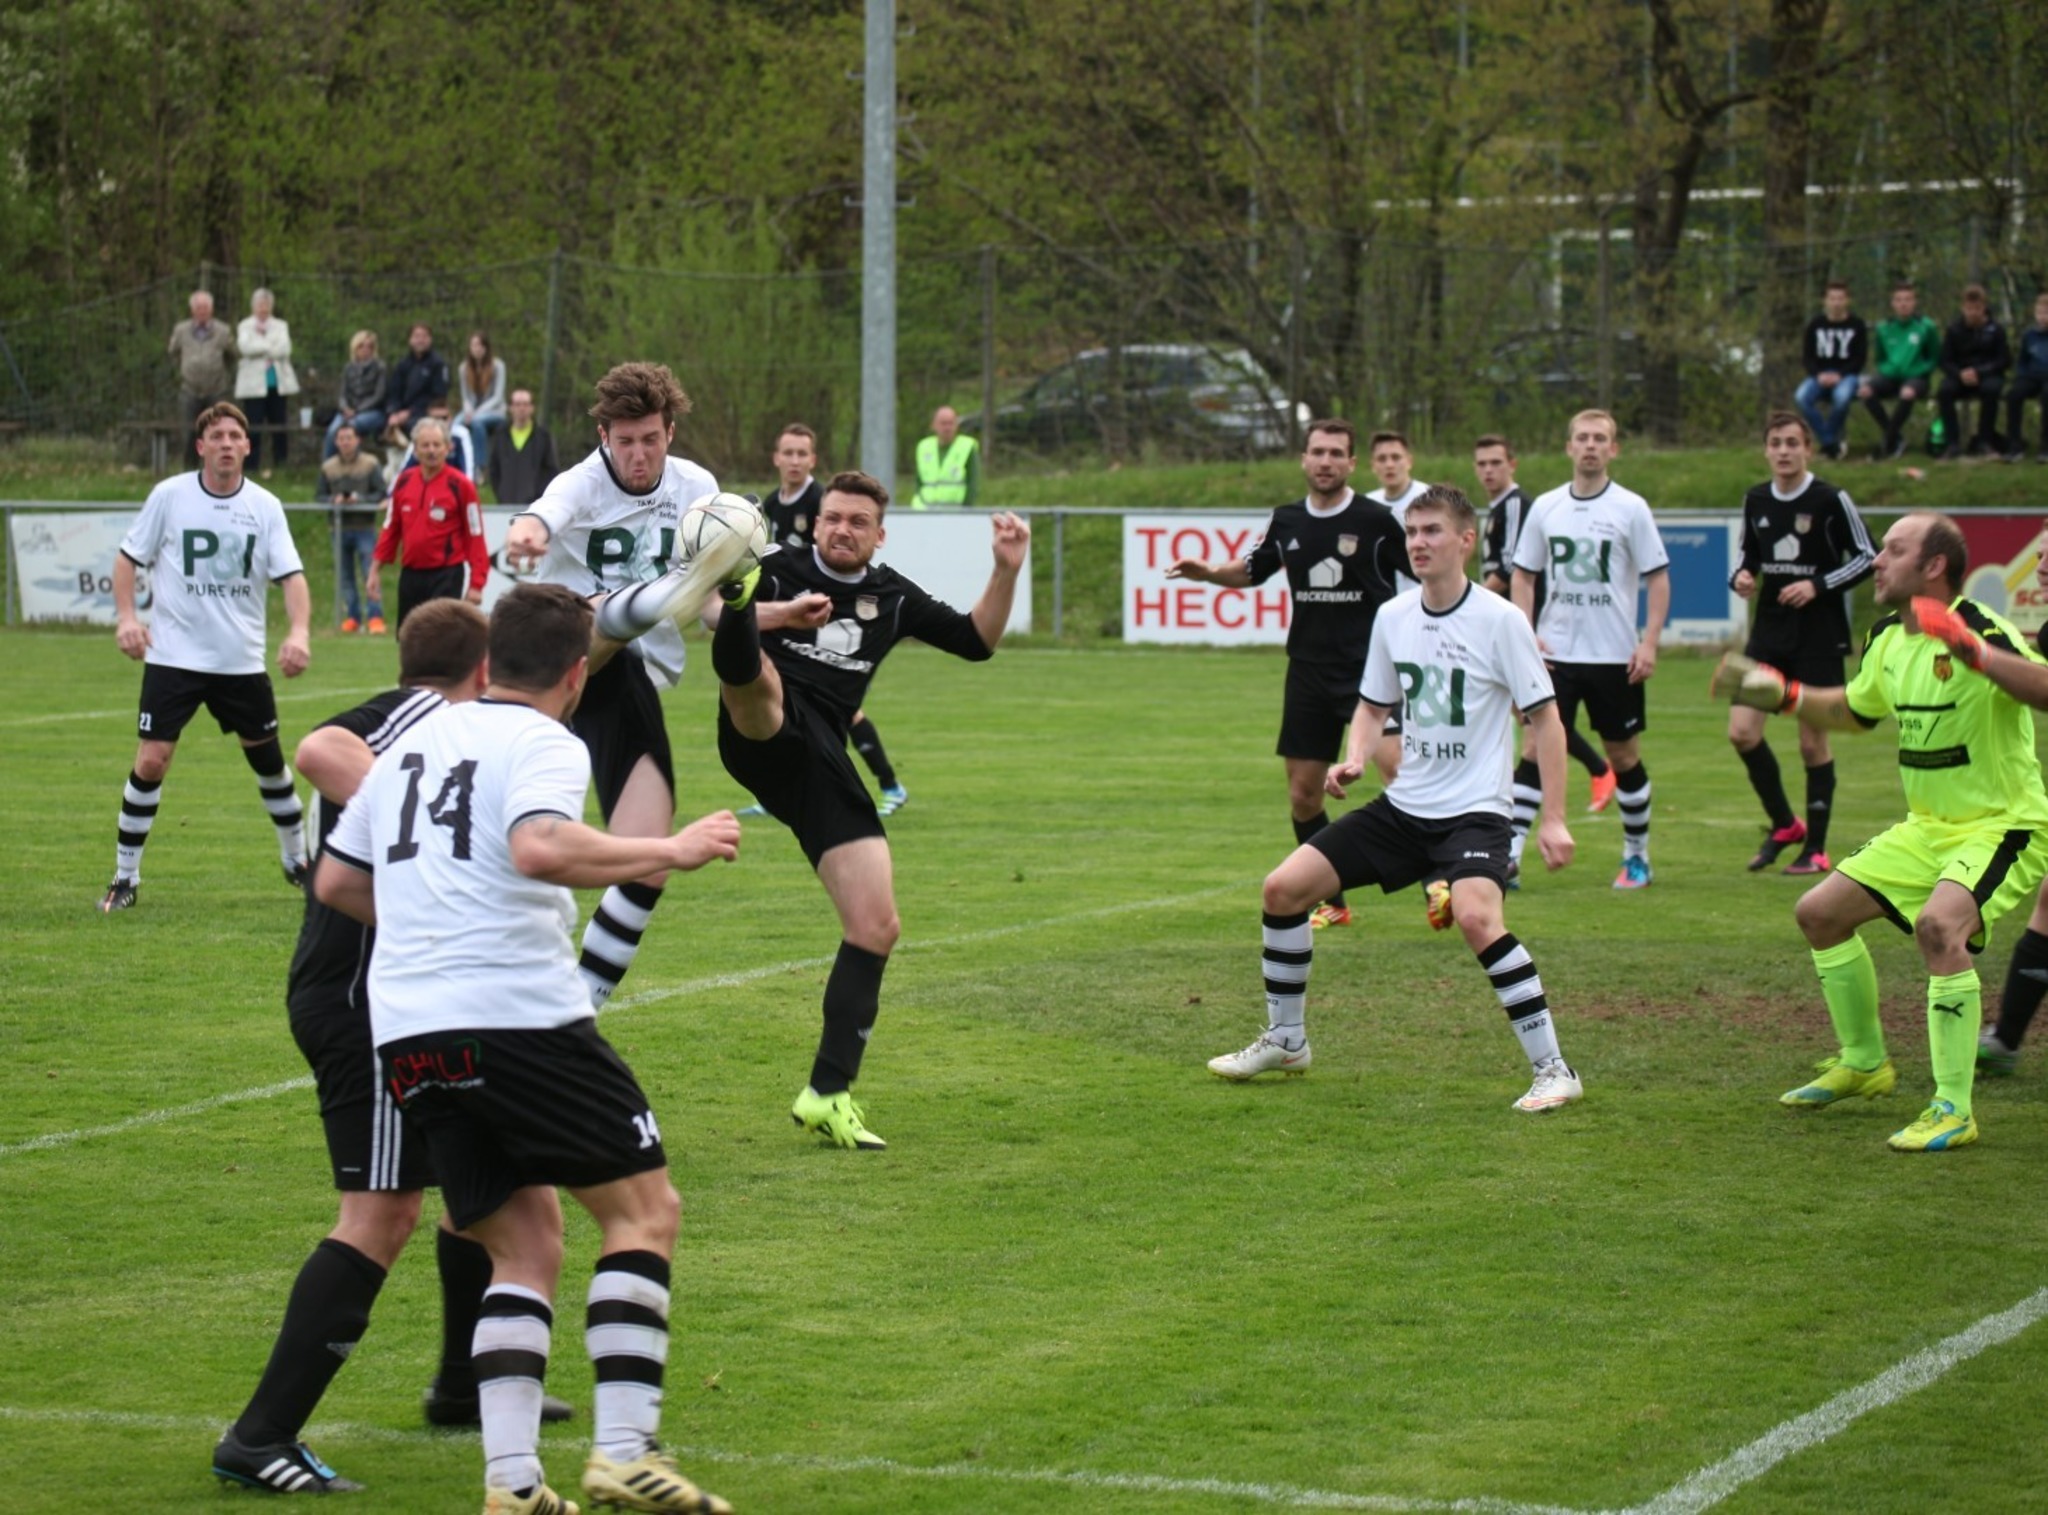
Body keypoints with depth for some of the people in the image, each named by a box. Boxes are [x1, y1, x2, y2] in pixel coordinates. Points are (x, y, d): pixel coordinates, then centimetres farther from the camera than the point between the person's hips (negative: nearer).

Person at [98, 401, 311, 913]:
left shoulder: (265, 506, -1)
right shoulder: (169, 496, -5)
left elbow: (290, 574, -6)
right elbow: (129, 556, 4)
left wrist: (299, 631, -23)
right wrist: (126, 617, -10)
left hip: (242, 659, 2)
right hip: (173, 655, -2)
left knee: (268, 758, 12)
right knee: (151, 760, -10)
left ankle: (297, 861, 32)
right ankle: (125, 878, 1)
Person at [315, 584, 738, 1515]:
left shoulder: (414, 743, 20)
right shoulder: (544, 744, -2)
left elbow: (335, 882, 24)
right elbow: (541, 848, -23)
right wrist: (671, 850, -16)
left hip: (405, 1033, 7)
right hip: (517, 1013, -7)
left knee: (523, 1246, 13)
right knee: (643, 1208, 4)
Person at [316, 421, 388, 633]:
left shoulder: (370, 464, -3)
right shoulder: (328, 467, 6)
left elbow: (381, 494, -4)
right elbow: (319, 495, 8)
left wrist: (360, 498, -19)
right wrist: (333, 500, -12)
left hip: (365, 528, -4)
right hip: (340, 528, 4)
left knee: (371, 572, -10)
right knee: (346, 576, 9)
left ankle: (376, 617, -9)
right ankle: (353, 616, 18)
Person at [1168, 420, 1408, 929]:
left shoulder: (1376, 520, -7)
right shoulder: (1287, 522, 6)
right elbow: (1252, 570, 23)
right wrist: (1209, 572, 6)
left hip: (1371, 666, -5)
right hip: (1309, 671, 5)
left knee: (1396, 764, -24)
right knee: (1303, 794, 6)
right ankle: (1332, 904, 22)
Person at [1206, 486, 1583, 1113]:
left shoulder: (1499, 620, -11)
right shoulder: (1393, 617, 5)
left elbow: (1544, 716, -7)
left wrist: (1553, 819, -12)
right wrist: (1354, 759, -3)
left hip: (1474, 809, -6)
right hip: (1403, 804, 6)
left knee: (1475, 917, -34)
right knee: (1283, 888, -1)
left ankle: (1552, 1069, -23)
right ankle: (1285, 1041, 19)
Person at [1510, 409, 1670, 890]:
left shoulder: (1631, 508, -3)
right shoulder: (1546, 508, 5)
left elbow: (1658, 579, -2)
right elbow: (1524, 576, 12)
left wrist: (1649, 642, -12)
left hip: (1615, 655, -1)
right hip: (1556, 652, 2)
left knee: (1624, 756, 7)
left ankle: (1637, 856, 21)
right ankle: (1510, 854, -9)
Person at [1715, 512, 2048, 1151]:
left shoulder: (1981, 632, -21)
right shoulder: (1887, 640, 5)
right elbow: (1854, 710, 26)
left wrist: (1971, 651, -50)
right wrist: (1781, 693, 13)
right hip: (1927, 826, 9)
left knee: (1938, 924, -34)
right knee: (1819, 912, 11)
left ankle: (1953, 1111, -25)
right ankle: (1864, 1063, 32)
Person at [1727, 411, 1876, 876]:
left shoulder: (1831, 501, -9)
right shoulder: (1755, 501, 5)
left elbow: (1867, 558, -5)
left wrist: (1818, 585, -17)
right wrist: (1741, 577, -4)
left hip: (1820, 638, -5)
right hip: (1769, 633, 5)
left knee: (1813, 743, 0)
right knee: (1742, 731, -6)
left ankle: (1816, 847, 14)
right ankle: (1783, 824, 15)